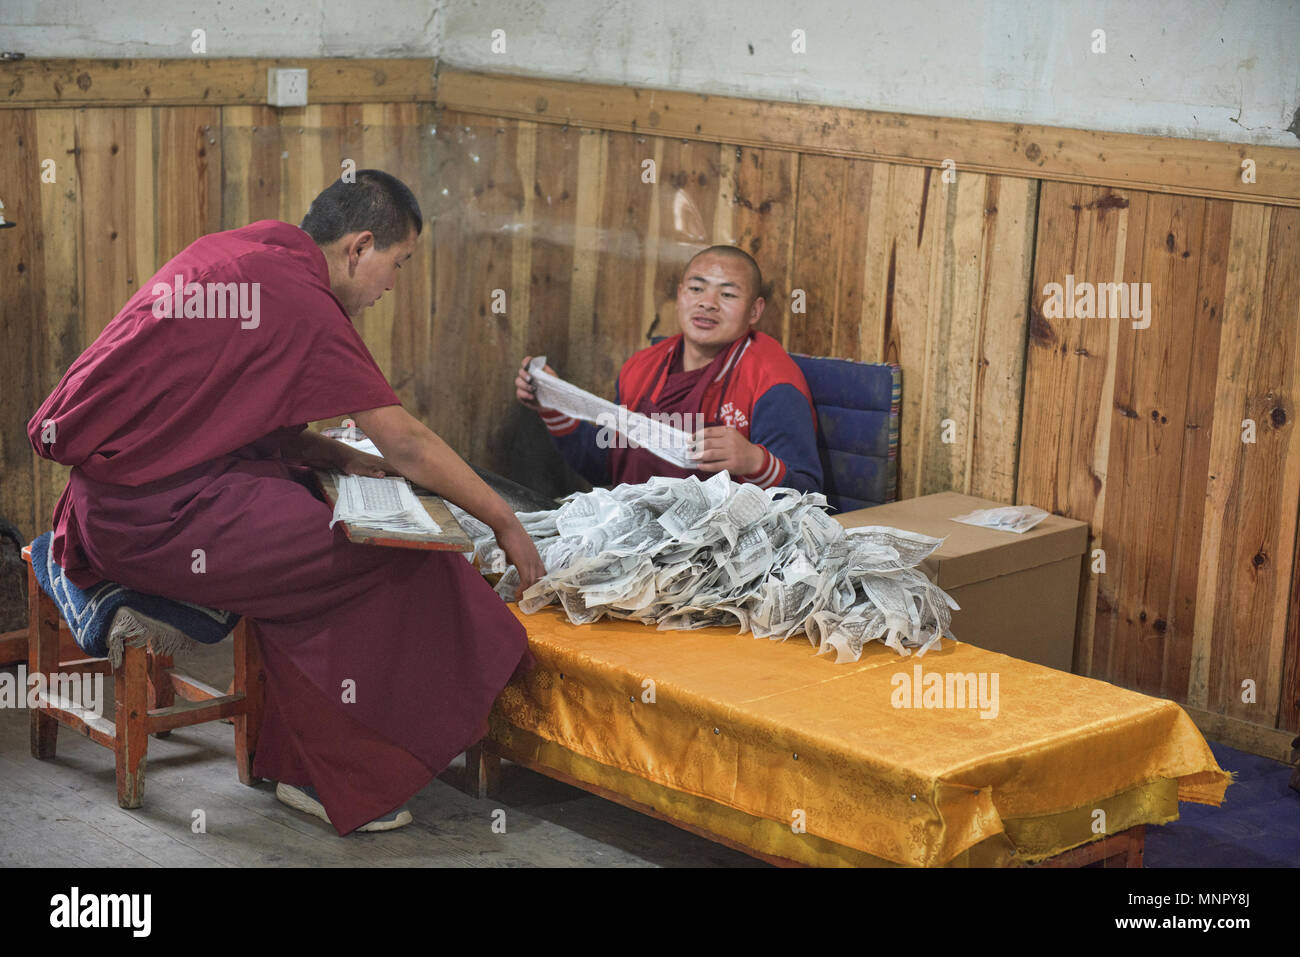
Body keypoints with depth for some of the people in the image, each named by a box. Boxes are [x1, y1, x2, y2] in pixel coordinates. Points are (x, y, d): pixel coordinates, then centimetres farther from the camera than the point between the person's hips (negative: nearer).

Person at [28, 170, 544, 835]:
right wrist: (505, 524, 1)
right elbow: (407, 445, -11)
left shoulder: (229, 254, 12)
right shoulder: (299, 299, -15)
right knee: (393, 559, -10)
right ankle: (334, 782, 3)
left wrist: (338, 458, 9)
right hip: (151, 517, -10)